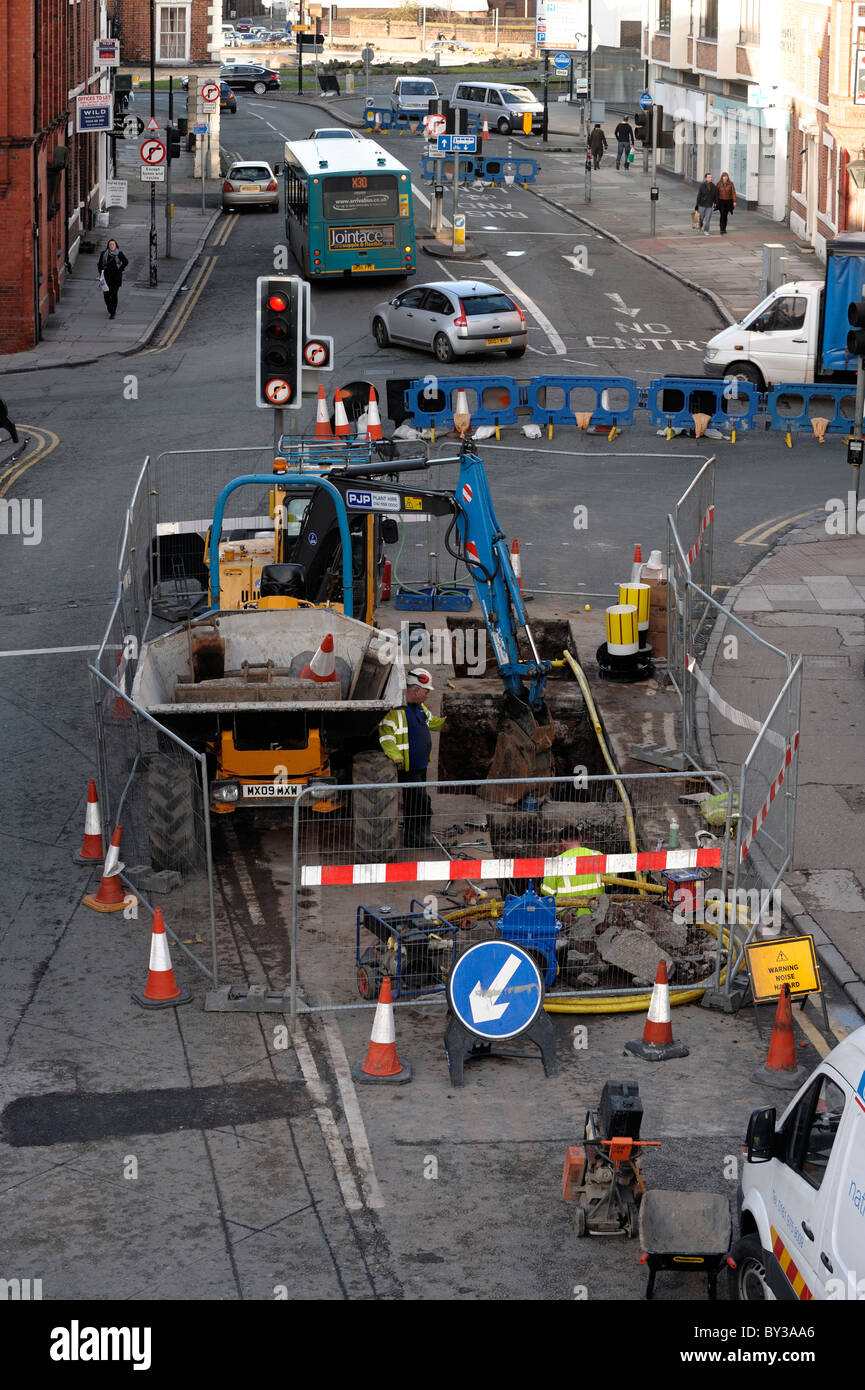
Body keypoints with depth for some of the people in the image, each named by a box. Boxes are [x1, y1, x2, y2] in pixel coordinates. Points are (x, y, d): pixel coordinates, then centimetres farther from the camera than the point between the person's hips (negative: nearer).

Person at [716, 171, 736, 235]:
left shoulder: (730, 184, -4)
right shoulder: (719, 184, -5)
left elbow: (733, 192, -6)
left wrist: (734, 201, -13)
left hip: (728, 201, 2)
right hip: (721, 201, -2)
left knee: (725, 216, 12)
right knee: (722, 215, -13)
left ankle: (724, 228, 30)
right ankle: (722, 231, -15)